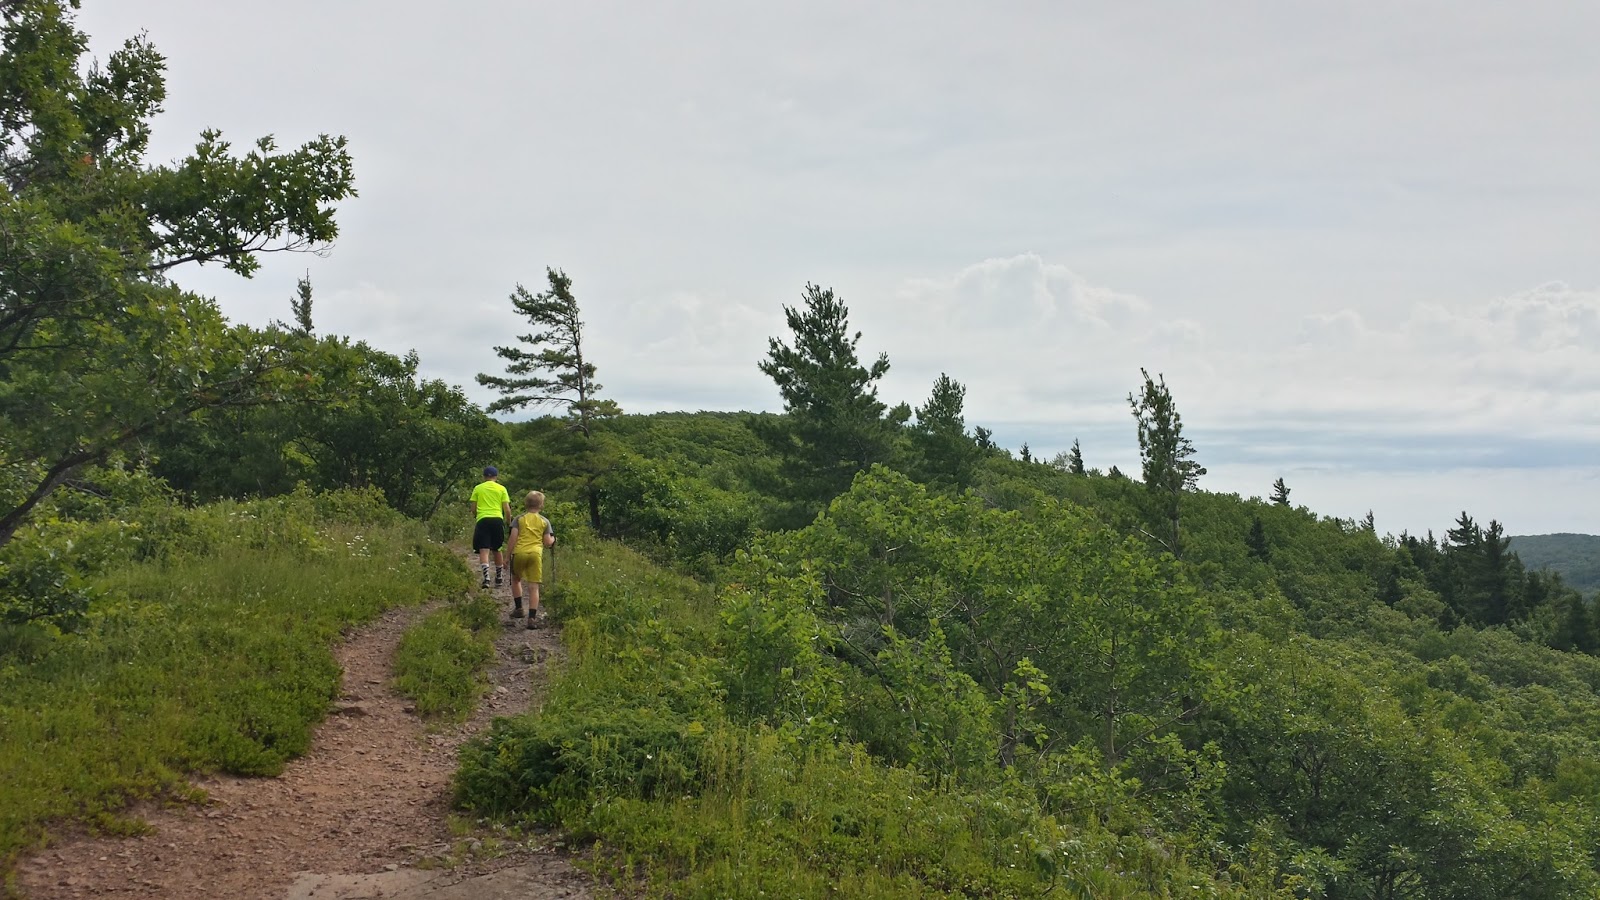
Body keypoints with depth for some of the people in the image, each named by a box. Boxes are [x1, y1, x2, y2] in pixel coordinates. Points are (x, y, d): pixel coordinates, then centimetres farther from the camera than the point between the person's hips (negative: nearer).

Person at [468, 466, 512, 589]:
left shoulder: (477, 488, 8)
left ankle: (486, 578, -24)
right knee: (496, 550, 17)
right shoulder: (501, 489, 8)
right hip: (497, 519, 1)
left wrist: (475, 516, 28)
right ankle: (498, 579, 25)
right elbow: (507, 509, 3)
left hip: (482, 520, -1)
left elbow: (473, 508, 8)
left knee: (484, 550, -6)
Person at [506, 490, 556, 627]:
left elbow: (513, 538, -1)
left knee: (516, 579, 25)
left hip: (519, 552, 0)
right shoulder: (544, 521, 10)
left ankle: (518, 608, 24)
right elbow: (548, 542, 7)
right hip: (536, 554, 0)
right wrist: (553, 539, 29)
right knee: (534, 587, -1)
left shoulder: (518, 519, 8)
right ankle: (532, 618, -8)